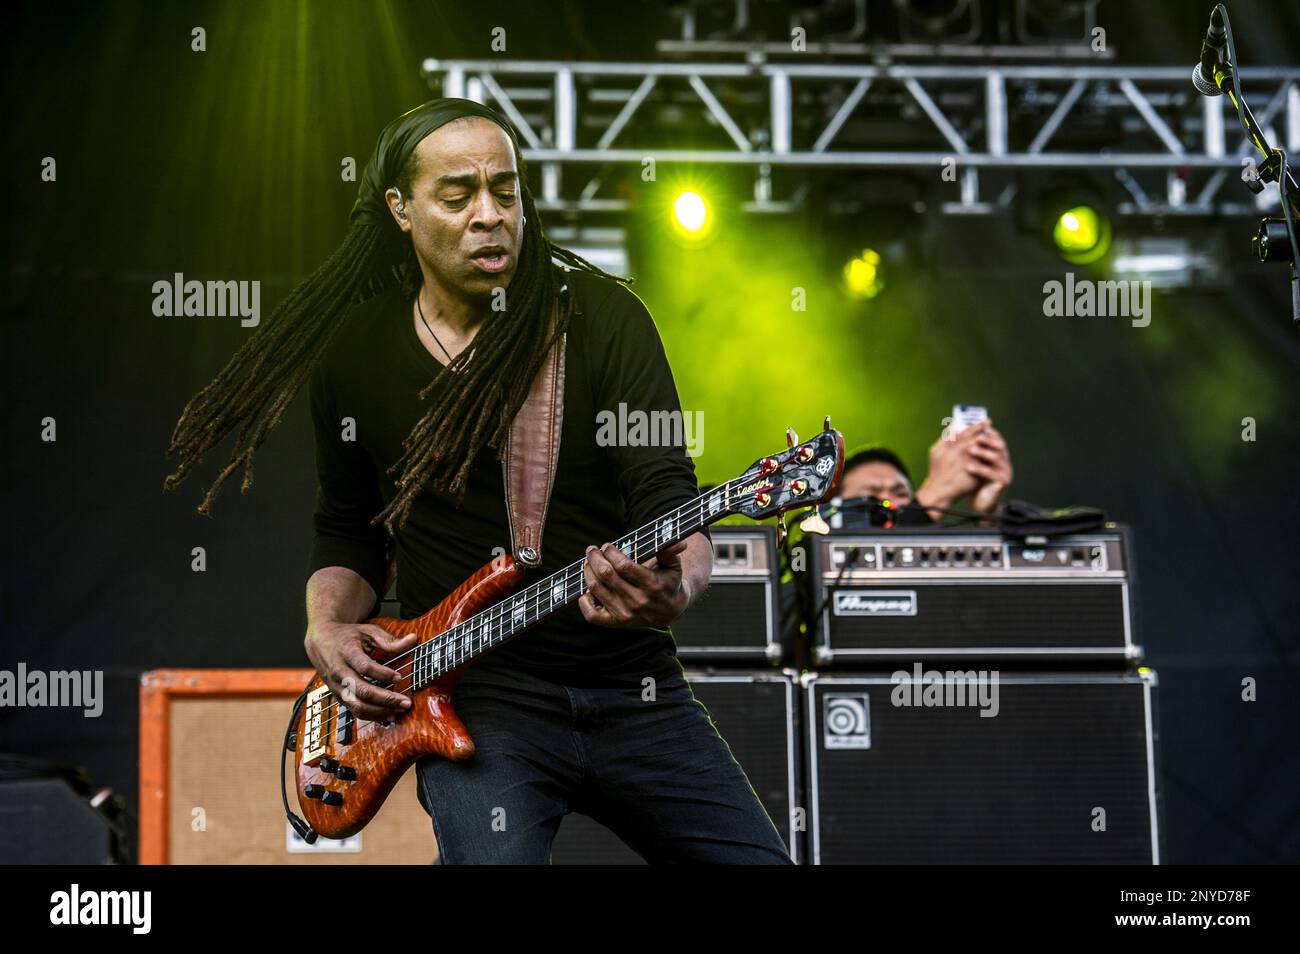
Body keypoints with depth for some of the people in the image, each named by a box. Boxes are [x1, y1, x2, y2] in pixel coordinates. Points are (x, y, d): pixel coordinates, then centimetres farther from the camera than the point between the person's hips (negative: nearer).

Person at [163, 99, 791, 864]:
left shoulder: (602, 316, -4)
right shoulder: (352, 354, 4)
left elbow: (669, 499, -13)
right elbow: (348, 531, 17)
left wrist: (675, 587, -34)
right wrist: (326, 631, -3)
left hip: (633, 688, 1)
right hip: (477, 695, 0)